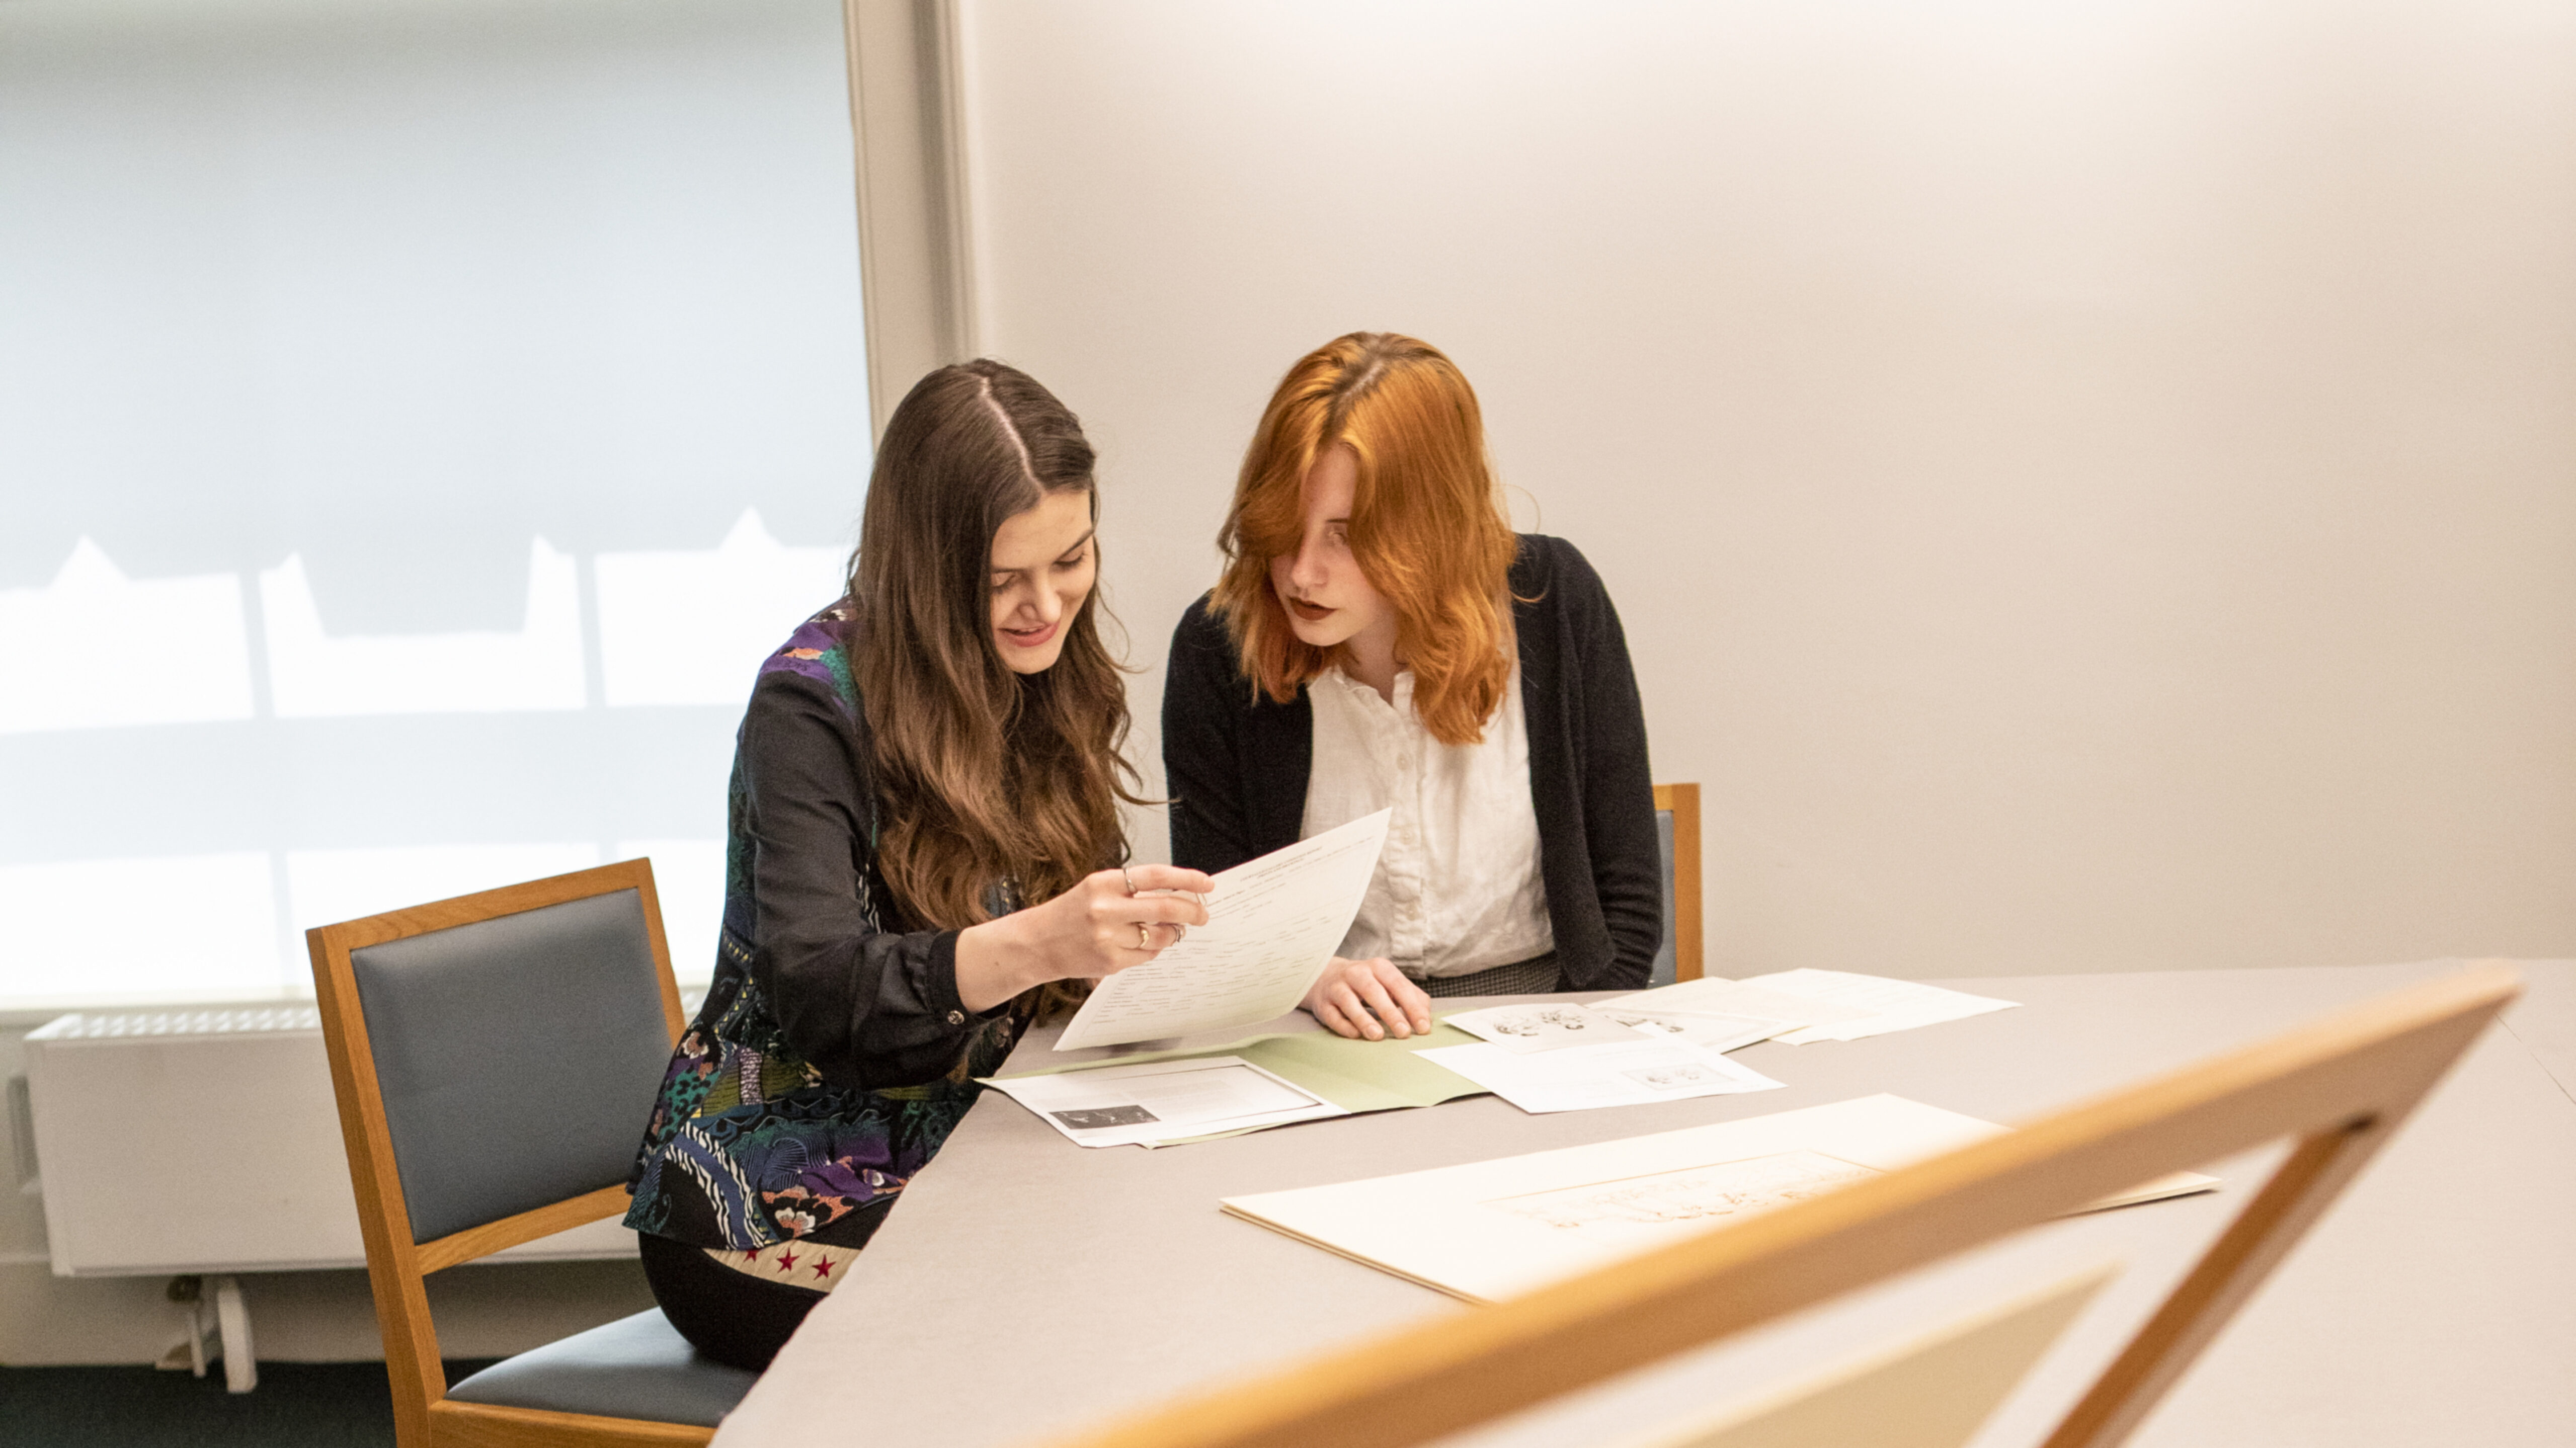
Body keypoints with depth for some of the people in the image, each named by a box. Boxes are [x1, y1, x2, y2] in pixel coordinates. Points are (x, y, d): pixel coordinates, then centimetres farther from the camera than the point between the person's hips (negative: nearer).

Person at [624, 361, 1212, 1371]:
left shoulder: (1055, 682, 5)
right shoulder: (815, 701, -15)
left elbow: (1091, 954, 7)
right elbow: (810, 992, -26)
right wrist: (1033, 945, -43)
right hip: (770, 1213, -6)